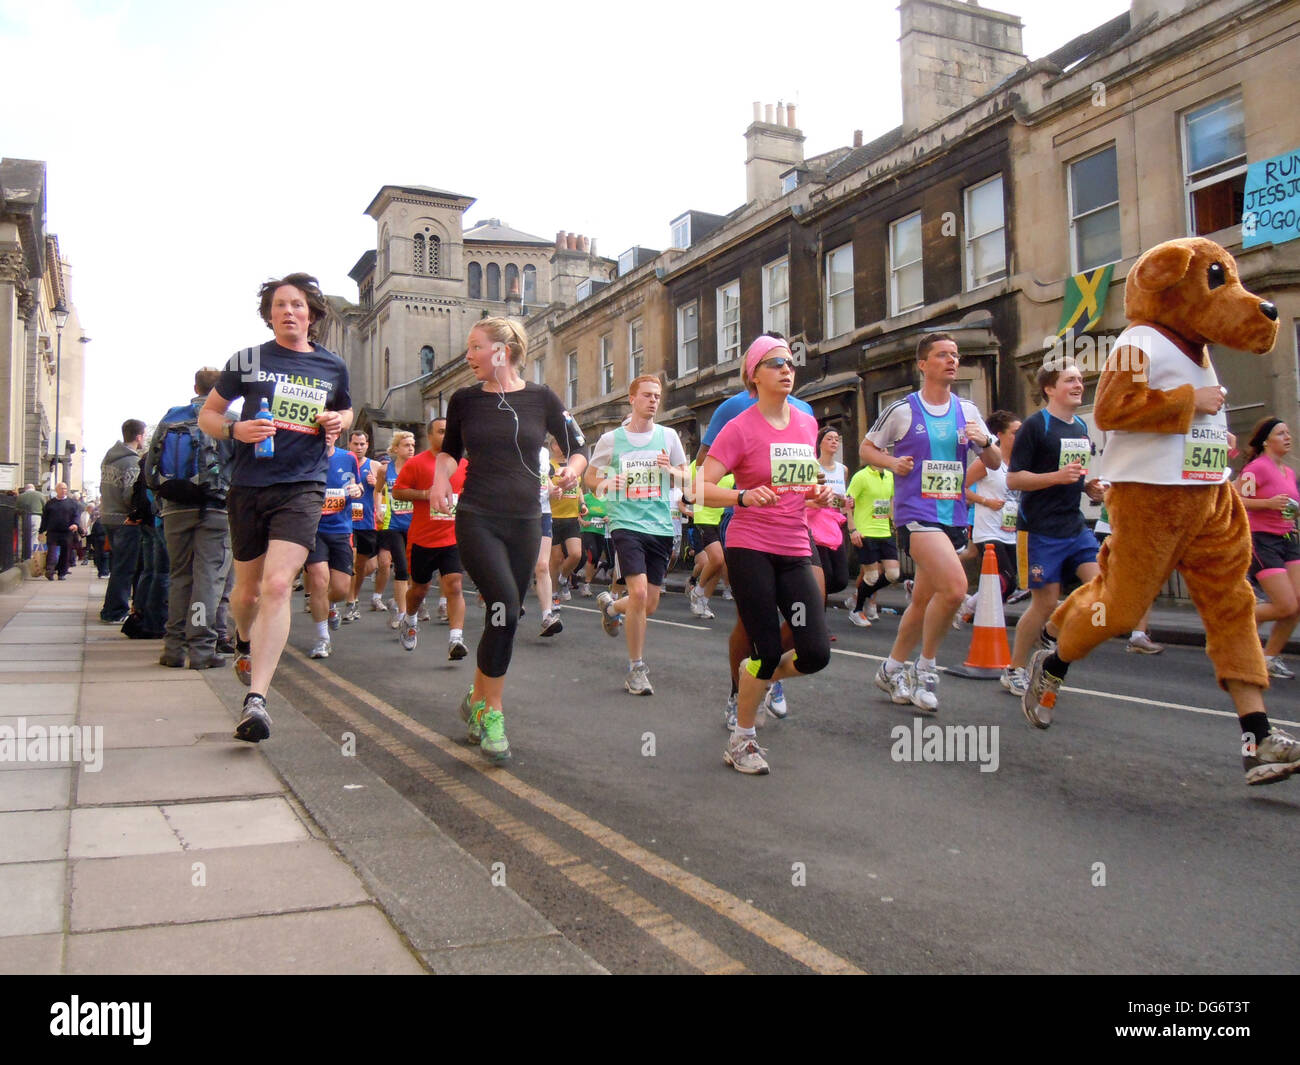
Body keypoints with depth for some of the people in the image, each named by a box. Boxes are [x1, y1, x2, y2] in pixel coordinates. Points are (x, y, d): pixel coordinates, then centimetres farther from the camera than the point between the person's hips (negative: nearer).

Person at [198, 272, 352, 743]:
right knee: (248, 589, 13)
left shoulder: (333, 367, 9)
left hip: (302, 486, -1)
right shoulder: (248, 360, 4)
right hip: (249, 486, 1)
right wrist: (235, 429, -10)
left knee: (277, 584, -18)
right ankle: (245, 643, 49)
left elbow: (346, 410, 28)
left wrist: (339, 420, 4)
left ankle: (256, 699, -19)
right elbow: (207, 415, 11)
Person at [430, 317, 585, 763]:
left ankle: (478, 700, 29)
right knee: (505, 607, -18)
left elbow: (577, 447, 9)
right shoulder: (464, 400, 4)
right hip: (476, 519, -1)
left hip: (525, 521, 2)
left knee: (504, 617, 7)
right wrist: (440, 479, 0)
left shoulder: (541, 398, 1)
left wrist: (572, 469, -13)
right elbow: (450, 450, 19)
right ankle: (491, 709, -3)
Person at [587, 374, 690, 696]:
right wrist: (604, 484, -11)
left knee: (649, 605, 7)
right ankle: (636, 668, -3)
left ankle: (610, 606, 43)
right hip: (626, 522, -3)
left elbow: (685, 476, 16)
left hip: (661, 525, 3)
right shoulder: (611, 439, 2)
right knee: (639, 592, -19)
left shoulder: (668, 436, 6)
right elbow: (589, 478, 12)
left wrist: (670, 470, -7)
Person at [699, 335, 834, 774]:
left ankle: (755, 675, 27)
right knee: (768, 653, -5)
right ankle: (740, 740, 17)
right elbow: (701, 489, -13)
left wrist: (821, 492, 2)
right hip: (750, 548, -5)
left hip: (796, 551, 5)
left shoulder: (807, 423, 10)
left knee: (816, 654, -5)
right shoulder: (740, 428, -6)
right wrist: (744, 496, -30)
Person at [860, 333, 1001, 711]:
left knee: (923, 599, 11)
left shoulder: (967, 410, 11)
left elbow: (995, 463, 14)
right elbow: (866, 448, 9)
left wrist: (984, 442, -7)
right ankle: (925, 667, -4)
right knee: (954, 587, -23)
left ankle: (892, 669, 29)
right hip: (916, 512, -6)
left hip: (954, 515, 6)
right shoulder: (902, 410, -2)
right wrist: (892, 463, -10)